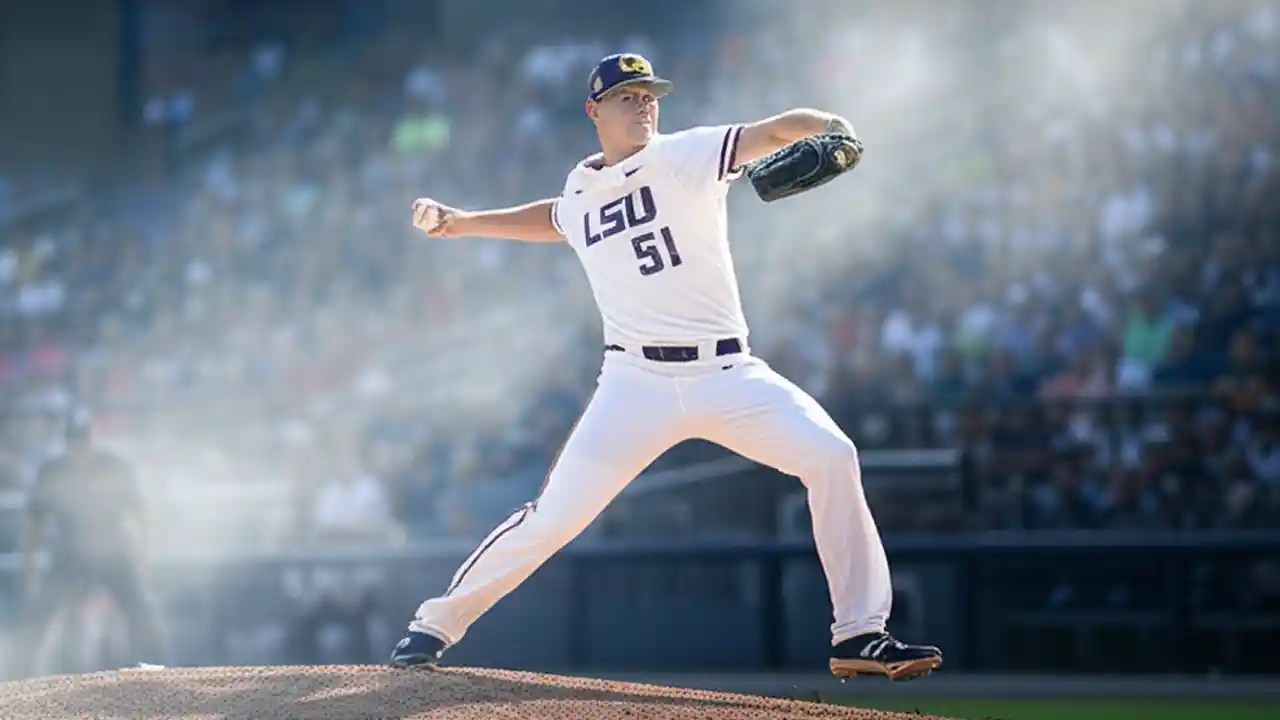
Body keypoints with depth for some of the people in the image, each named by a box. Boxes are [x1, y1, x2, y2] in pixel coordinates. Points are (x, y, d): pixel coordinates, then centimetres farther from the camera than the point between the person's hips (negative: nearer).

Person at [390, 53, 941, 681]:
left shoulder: (687, 157, -1)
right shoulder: (579, 193, 11)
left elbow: (776, 131, -15)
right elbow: (554, 220, 36)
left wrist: (833, 131, -36)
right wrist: (457, 223, 31)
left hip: (729, 374, -1)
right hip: (639, 382, 1)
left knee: (831, 457, -19)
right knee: (556, 514, -8)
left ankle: (859, 638, -10)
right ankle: (435, 626, 8)